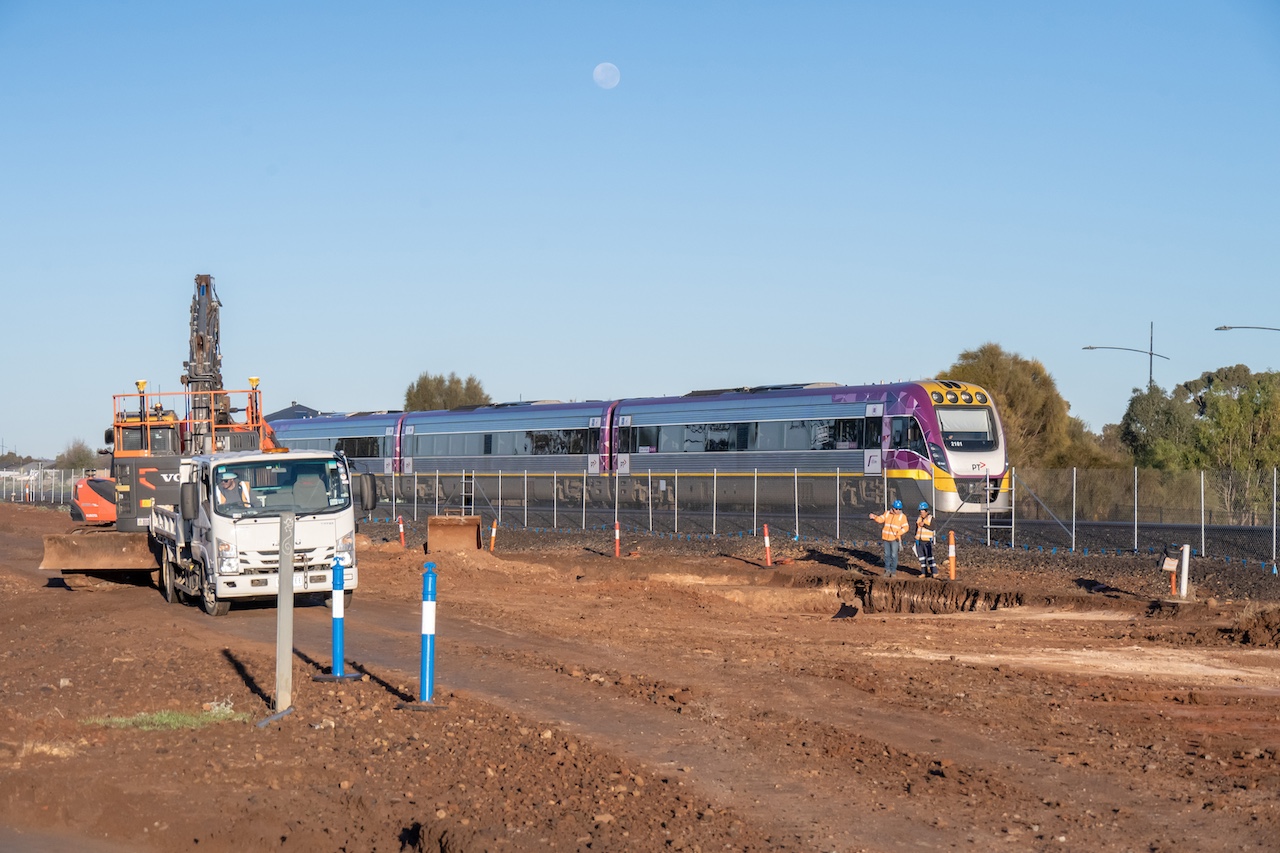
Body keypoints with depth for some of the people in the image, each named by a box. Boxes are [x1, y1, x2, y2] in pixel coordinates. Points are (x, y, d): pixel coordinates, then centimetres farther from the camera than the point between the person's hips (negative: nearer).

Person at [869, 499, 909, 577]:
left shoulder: (902, 516, -2)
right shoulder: (887, 514, 6)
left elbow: (906, 527, -8)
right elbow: (880, 519, -4)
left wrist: (898, 533, -21)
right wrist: (874, 517, -25)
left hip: (894, 539, -3)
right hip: (886, 538, 3)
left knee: (894, 555, -2)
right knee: (887, 555, 8)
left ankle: (893, 571, 6)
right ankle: (887, 570, 15)